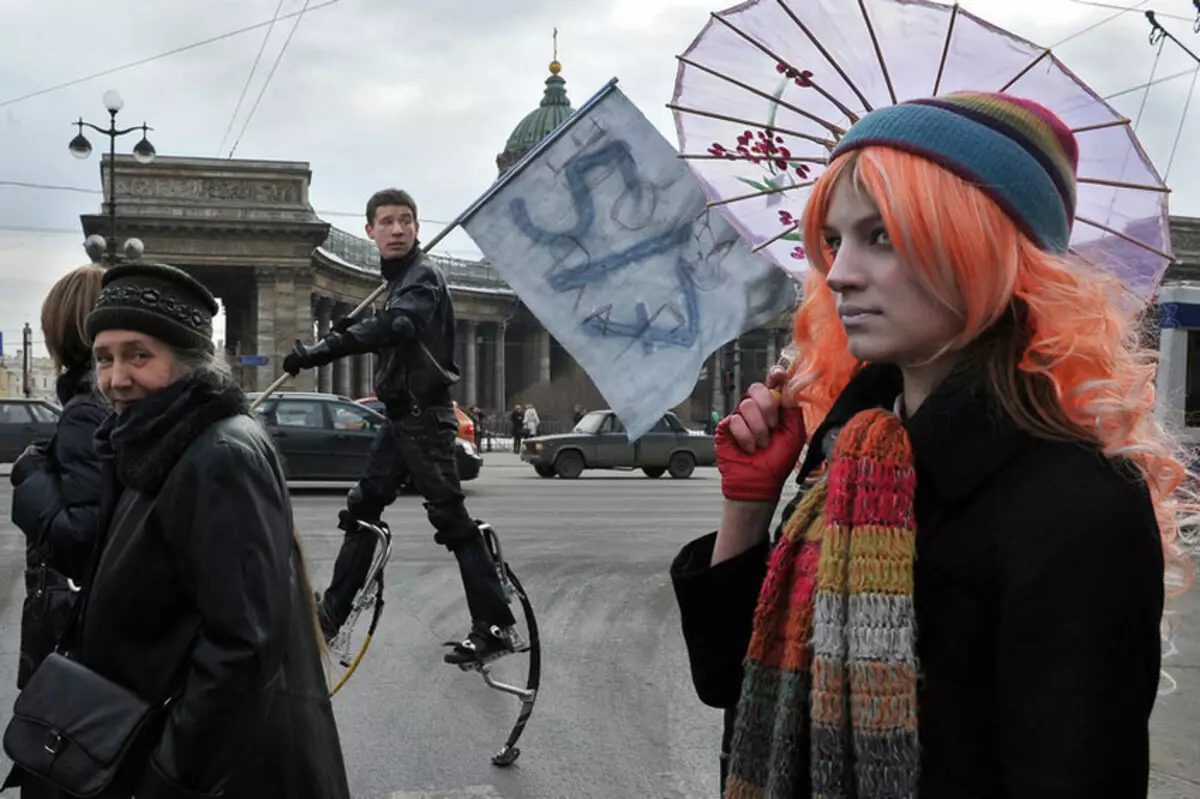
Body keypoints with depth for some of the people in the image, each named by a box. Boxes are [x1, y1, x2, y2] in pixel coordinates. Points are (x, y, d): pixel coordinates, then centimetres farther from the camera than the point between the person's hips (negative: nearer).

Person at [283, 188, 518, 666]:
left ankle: (496, 627, -4)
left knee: (451, 518, -9)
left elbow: (397, 326, -35)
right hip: (403, 416, 10)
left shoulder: (423, 276, -14)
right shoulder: (401, 279, 15)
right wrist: (351, 330, 5)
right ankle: (331, 616, 25)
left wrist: (320, 351, -42)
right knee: (362, 509, 14)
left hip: (425, 417, -10)